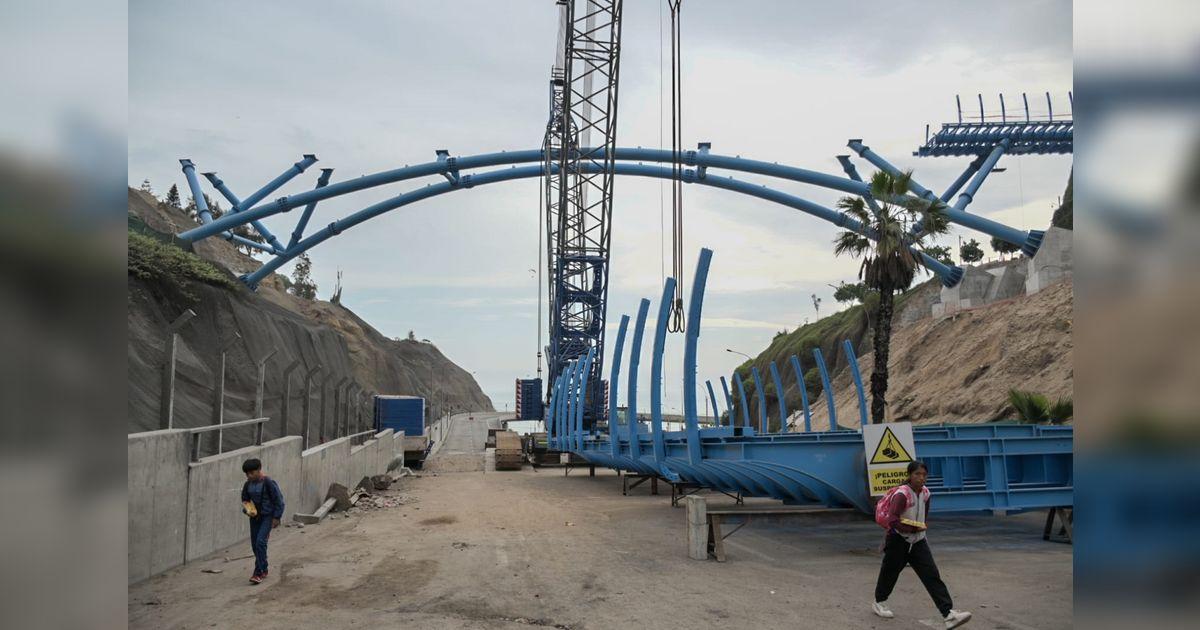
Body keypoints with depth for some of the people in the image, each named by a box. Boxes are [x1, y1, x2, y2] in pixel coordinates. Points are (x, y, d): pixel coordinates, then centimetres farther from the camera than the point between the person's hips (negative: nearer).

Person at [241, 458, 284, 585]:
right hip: (254, 516, 6)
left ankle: (258, 573, -15)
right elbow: (244, 500, 16)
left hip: (268, 516, -6)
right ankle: (264, 570, 25)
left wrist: (276, 518, -12)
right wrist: (247, 510, -4)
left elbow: (278, 501, -11)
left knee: (260, 542, -17)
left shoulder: (269, 483, -16)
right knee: (254, 544, 8)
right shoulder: (247, 484, 1)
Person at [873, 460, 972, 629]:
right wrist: (914, 529, -22)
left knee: (932, 576, -7)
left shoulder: (925, 493, 0)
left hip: (918, 541, 5)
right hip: (898, 540, -5)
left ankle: (948, 613, -14)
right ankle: (879, 603, 36)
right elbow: (892, 521, -30)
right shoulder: (902, 494, -22)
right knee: (889, 573, 11)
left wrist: (922, 526, 2)